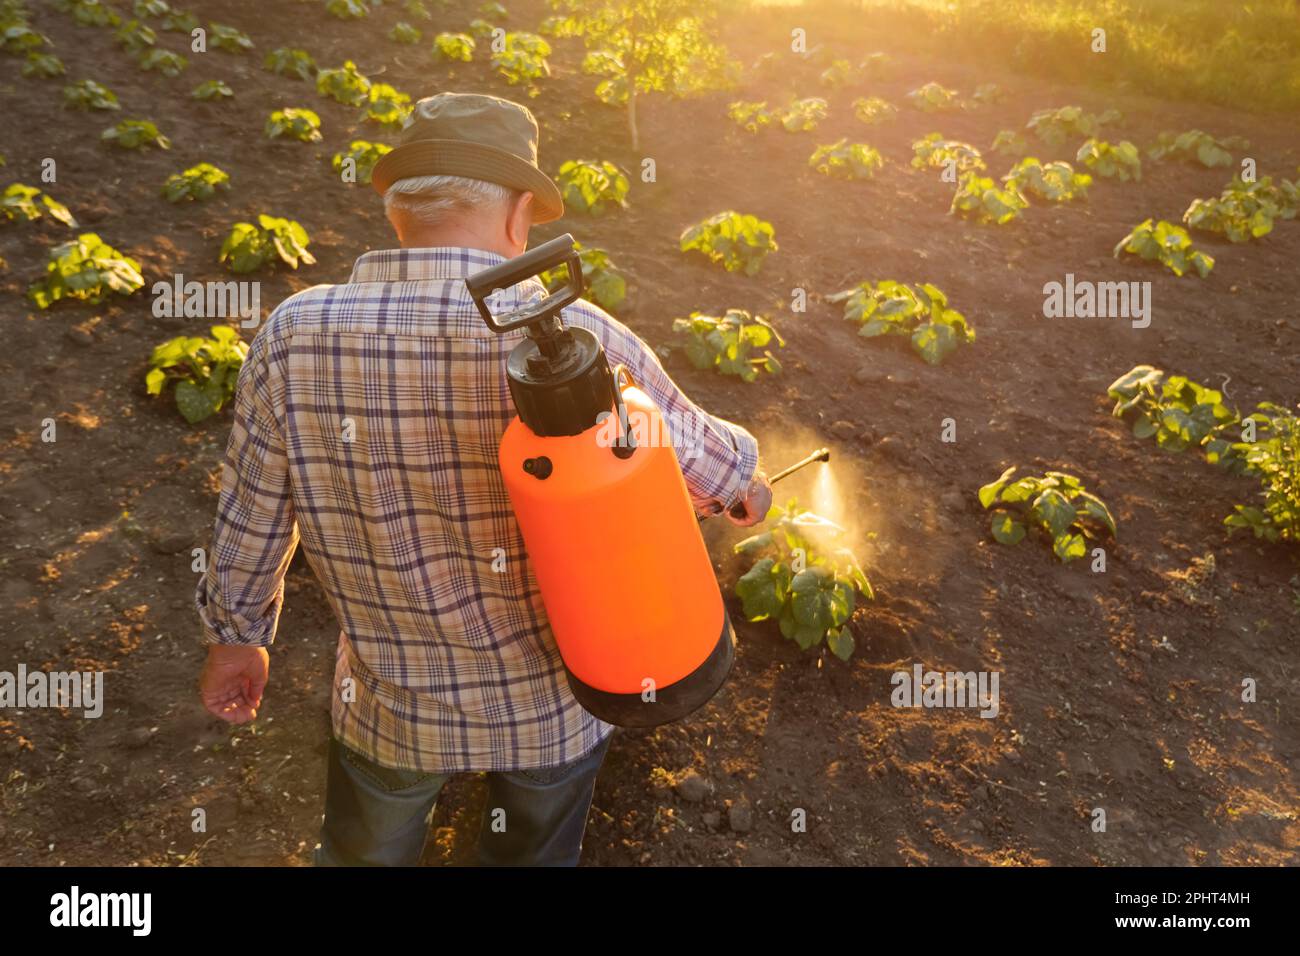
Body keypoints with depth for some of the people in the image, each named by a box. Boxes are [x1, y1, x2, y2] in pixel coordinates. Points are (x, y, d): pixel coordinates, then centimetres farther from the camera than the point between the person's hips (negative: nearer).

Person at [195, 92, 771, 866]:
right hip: (555, 704, 0)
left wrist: (236, 636, 14)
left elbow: (252, 519, -6)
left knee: (362, 854, 31)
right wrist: (744, 483, 18)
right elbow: (696, 453, -7)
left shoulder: (293, 339, -19)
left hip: (394, 705, 1)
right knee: (536, 854, 30)